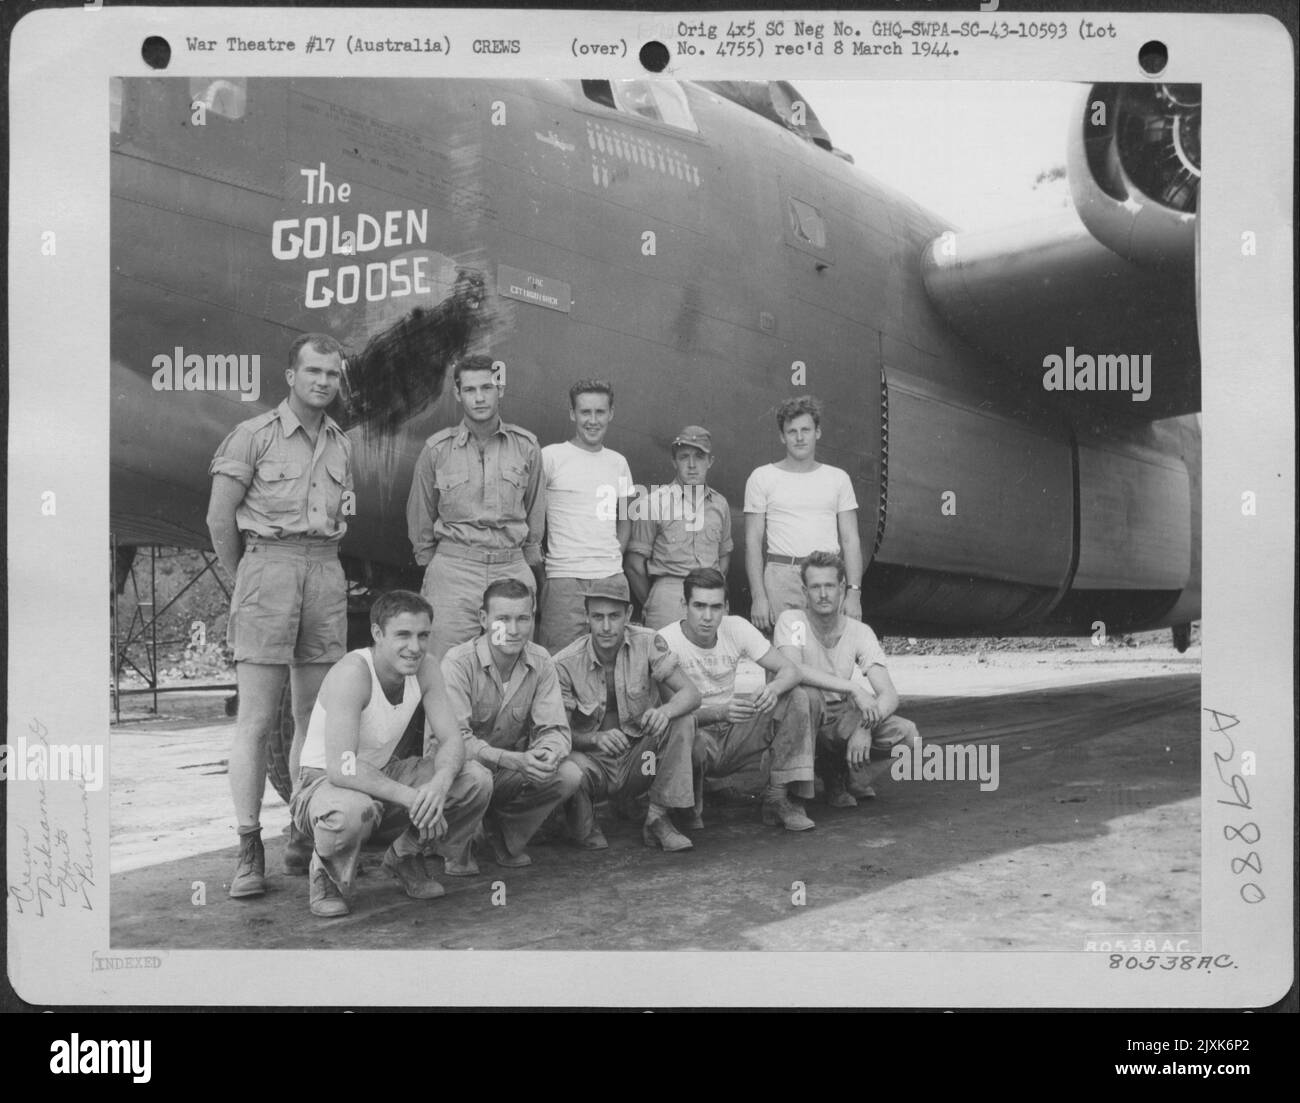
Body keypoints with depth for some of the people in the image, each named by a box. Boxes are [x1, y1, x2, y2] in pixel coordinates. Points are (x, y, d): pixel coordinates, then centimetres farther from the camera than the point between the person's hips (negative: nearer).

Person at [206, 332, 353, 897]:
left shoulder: (342, 446, 16)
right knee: (256, 718, -6)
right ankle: (249, 848, -2)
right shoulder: (254, 434, 0)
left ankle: (306, 837, 15)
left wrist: (322, 562, 11)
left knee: (315, 715, 7)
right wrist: (243, 577, 6)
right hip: (269, 566, -5)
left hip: (326, 572, 5)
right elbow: (220, 516, -1)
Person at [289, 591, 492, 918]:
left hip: (383, 775, 6)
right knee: (351, 811, -42)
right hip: (324, 782, -6)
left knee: (476, 780, -14)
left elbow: (452, 739, -9)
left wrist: (440, 782, -32)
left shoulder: (425, 667, -9)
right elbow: (341, 769, -36)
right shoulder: (351, 673, -29)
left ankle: (407, 856, 10)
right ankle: (327, 872, -5)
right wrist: (411, 797, -40)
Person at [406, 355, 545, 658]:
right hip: (453, 568, -1)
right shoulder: (437, 448, 2)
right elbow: (420, 516, 12)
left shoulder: (526, 445, 5)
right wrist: (430, 563, 15)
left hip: (513, 568, 2)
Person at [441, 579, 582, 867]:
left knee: (570, 776, -20)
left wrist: (548, 752, -34)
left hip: (514, 768, 4)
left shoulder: (540, 662, -6)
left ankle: (507, 835, 7)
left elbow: (555, 728, -8)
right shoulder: (458, 662, -20)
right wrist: (514, 760, -41)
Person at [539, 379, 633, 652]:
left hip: (612, 577, 4)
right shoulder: (550, 457, -2)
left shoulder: (618, 463, 13)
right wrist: (539, 559, -4)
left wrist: (614, 556, 8)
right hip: (564, 579, -4)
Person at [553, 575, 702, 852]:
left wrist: (664, 712, -38)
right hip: (594, 760, -2)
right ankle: (585, 828, -1)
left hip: (638, 759, 2)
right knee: (572, 766, -36)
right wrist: (597, 738, -33)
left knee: (683, 721, -23)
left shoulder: (647, 643, -9)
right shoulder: (566, 663, -13)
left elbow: (691, 693, -14)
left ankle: (658, 819, -12)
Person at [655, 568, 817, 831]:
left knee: (795, 698, -13)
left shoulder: (736, 628, -4)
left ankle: (780, 797, -9)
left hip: (733, 734, 5)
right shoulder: (665, 642, -18)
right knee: (693, 739, -41)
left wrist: (773, 689, -31)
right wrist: (719, 712, -41)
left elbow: (790, 670, -6)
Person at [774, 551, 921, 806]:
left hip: (843, 718, 3)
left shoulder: (860, 632, -5)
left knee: (908, 735, -19)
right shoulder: (791, 621, -14)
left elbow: (890, 695, -11)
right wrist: (854, 688, -36)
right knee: (806, 694, -37)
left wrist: (865, 727, -31)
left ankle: (851, 778, 9)